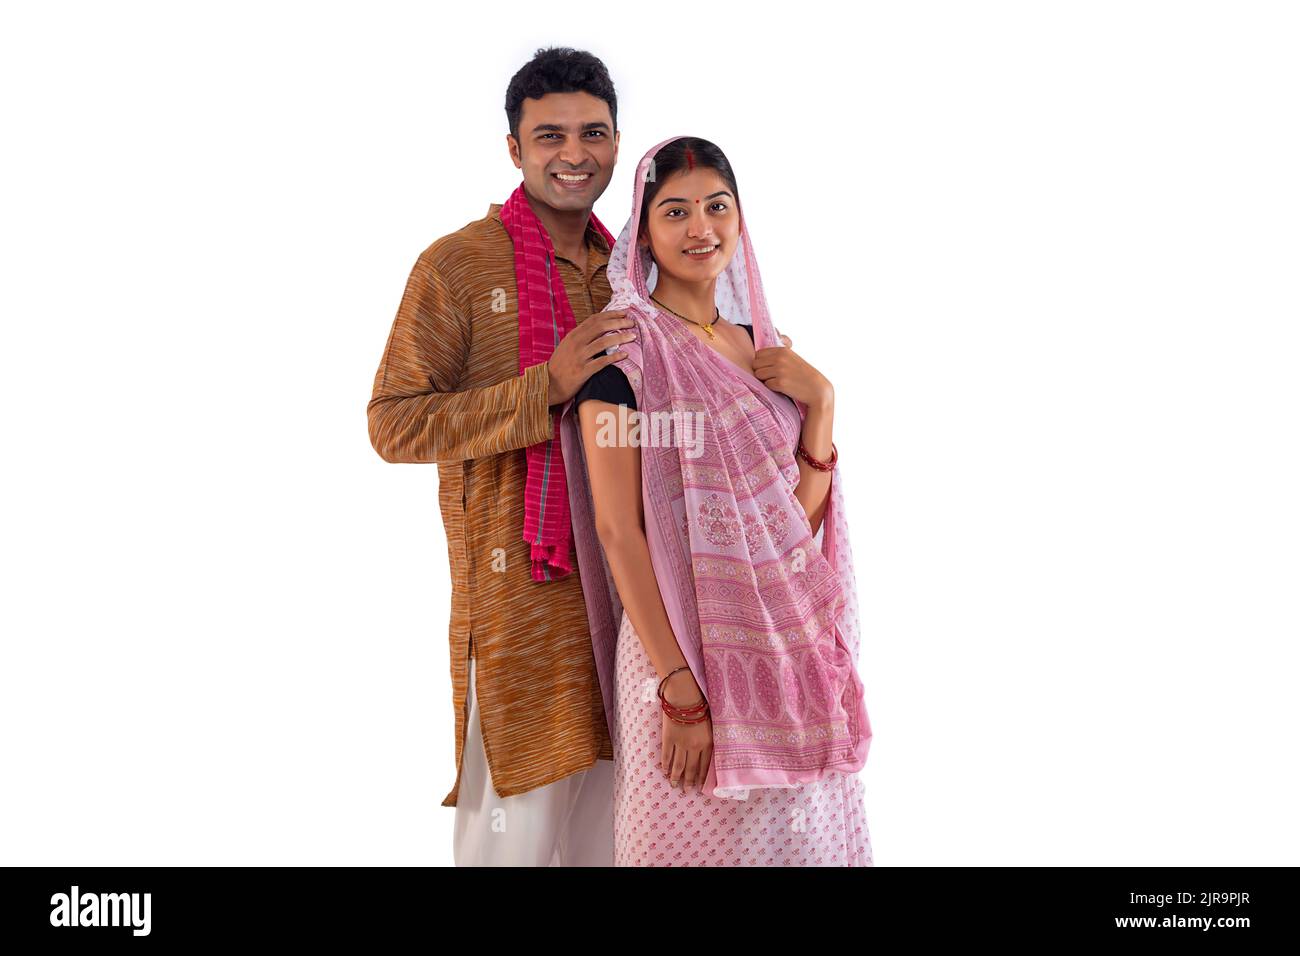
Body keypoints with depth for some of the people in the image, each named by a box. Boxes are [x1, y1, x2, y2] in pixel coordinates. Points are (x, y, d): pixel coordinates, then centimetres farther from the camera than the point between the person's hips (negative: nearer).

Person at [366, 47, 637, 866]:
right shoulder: (458, 265, -7)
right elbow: (393, 425, -14)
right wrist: (546, 388, -21)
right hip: (518, 584, -6)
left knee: (607, 807, 14)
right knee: (519, 812, 1)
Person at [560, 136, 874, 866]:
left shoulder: (765, 348, 9)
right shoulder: (626, 342, -9)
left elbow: (799, 519, 7)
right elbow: (617, 529, -14)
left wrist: (820, 401, -6)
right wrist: (679, 690, -18)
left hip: (792, 640, 6)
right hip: (687, 643, -6)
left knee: (795, 832, 15)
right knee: (701, 839, 6)